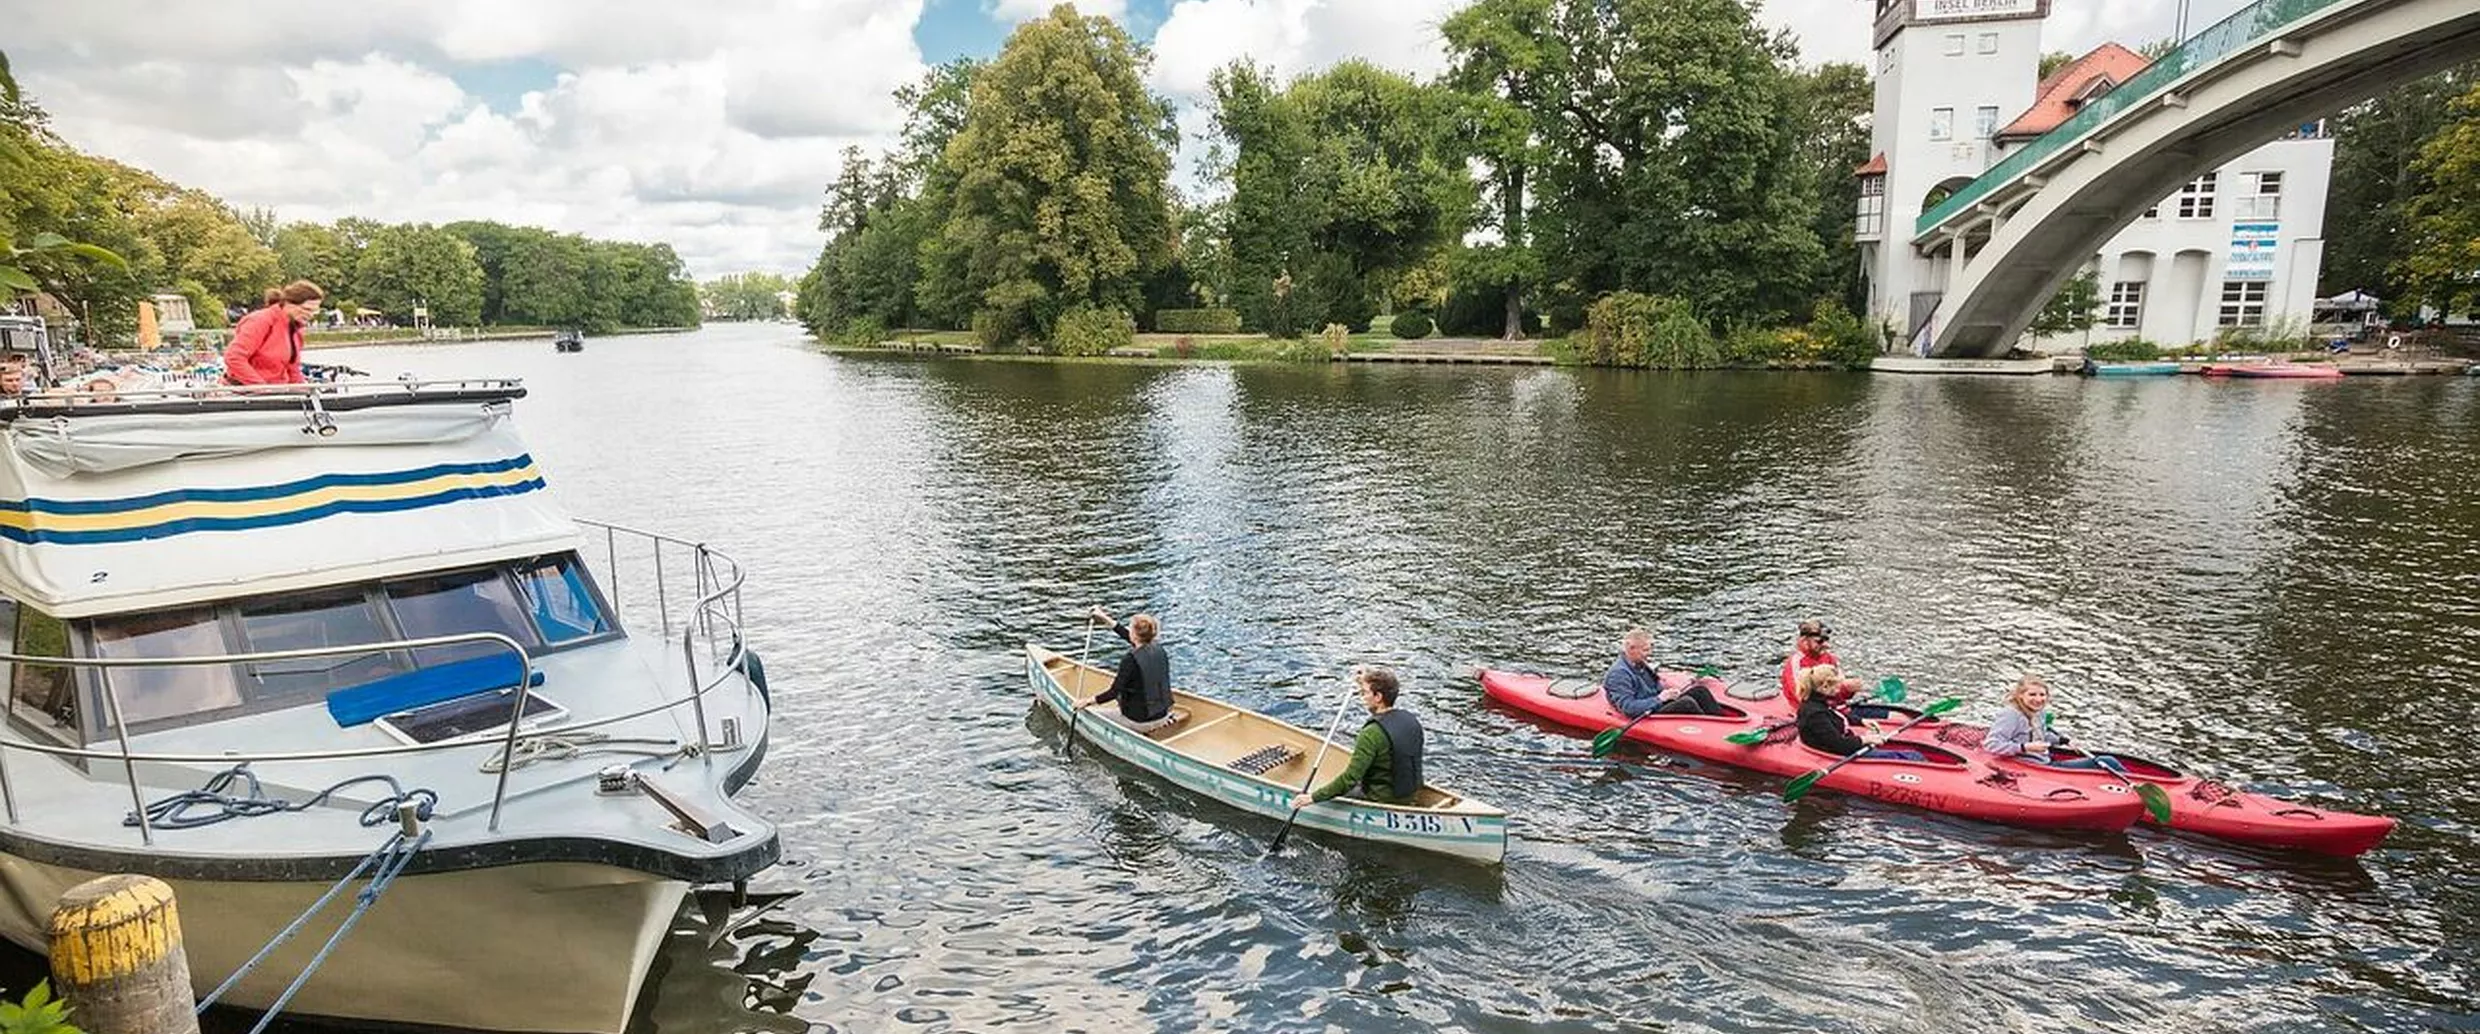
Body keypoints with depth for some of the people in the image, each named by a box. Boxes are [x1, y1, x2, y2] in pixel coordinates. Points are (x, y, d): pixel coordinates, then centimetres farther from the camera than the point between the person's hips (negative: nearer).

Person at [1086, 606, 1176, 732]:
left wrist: (1088, 701, -3)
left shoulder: (1130, 660, -22)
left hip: (1141, 722, -6)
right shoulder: (1158, 649, -1)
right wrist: (1106, 619, 23)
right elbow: (1129, 638, 15)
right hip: (1163, 716, 6)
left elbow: (1114, 692, -17)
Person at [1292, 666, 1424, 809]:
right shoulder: (1412, 720, -4)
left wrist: (1314, 797, -20)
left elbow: (1351, 777, -27)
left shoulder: (1372, 734, -27)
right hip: (1410, 796, 8)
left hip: (1382, 800, -8)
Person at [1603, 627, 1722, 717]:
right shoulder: (1618, 674, -18)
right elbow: (1628, 708, -25)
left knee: (1699, 691, -4)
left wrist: (1669, 693, 2)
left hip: (1658, 706, 10)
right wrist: (1659, 698, -23)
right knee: (1686, 703, -27)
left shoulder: (1640, 665, 12)